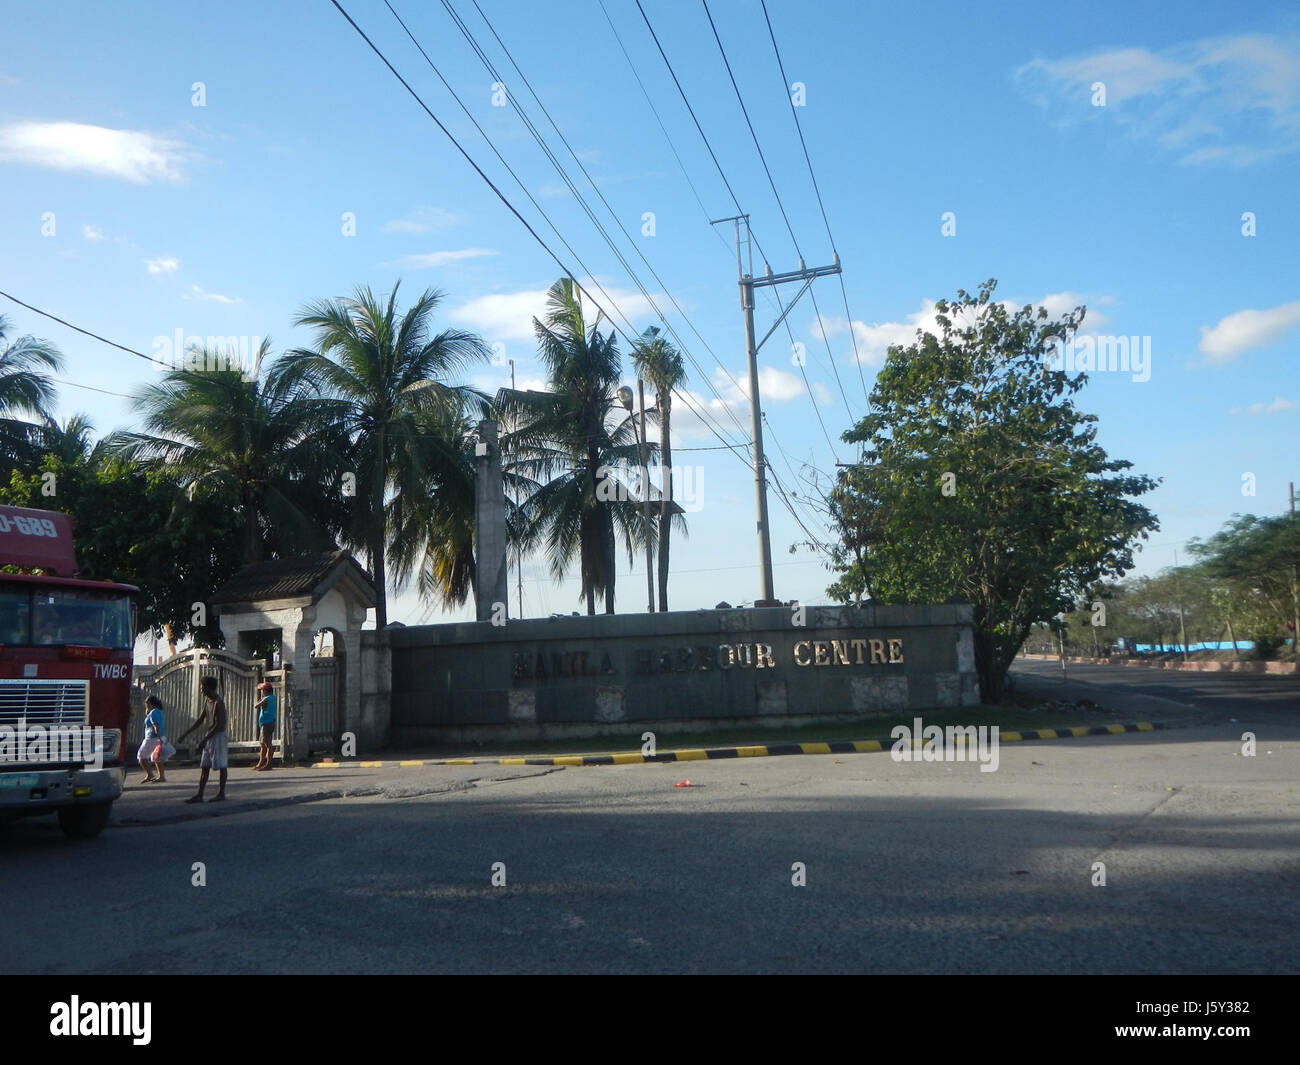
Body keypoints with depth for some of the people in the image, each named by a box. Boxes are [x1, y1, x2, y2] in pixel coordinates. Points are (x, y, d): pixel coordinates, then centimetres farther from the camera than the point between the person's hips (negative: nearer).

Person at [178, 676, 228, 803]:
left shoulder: (218, 703, -17)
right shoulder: (209, 702, 12)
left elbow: (219, 725, -21)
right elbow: (200, 721, 19)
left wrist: (204, 739, -21)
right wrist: (186, 733, 15)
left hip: (218, 736, -9)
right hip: (209, 737, 9)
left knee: (221, 766, -1)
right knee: (204, 766, 7)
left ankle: (221, 793, 6)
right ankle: (199, 795, 8)